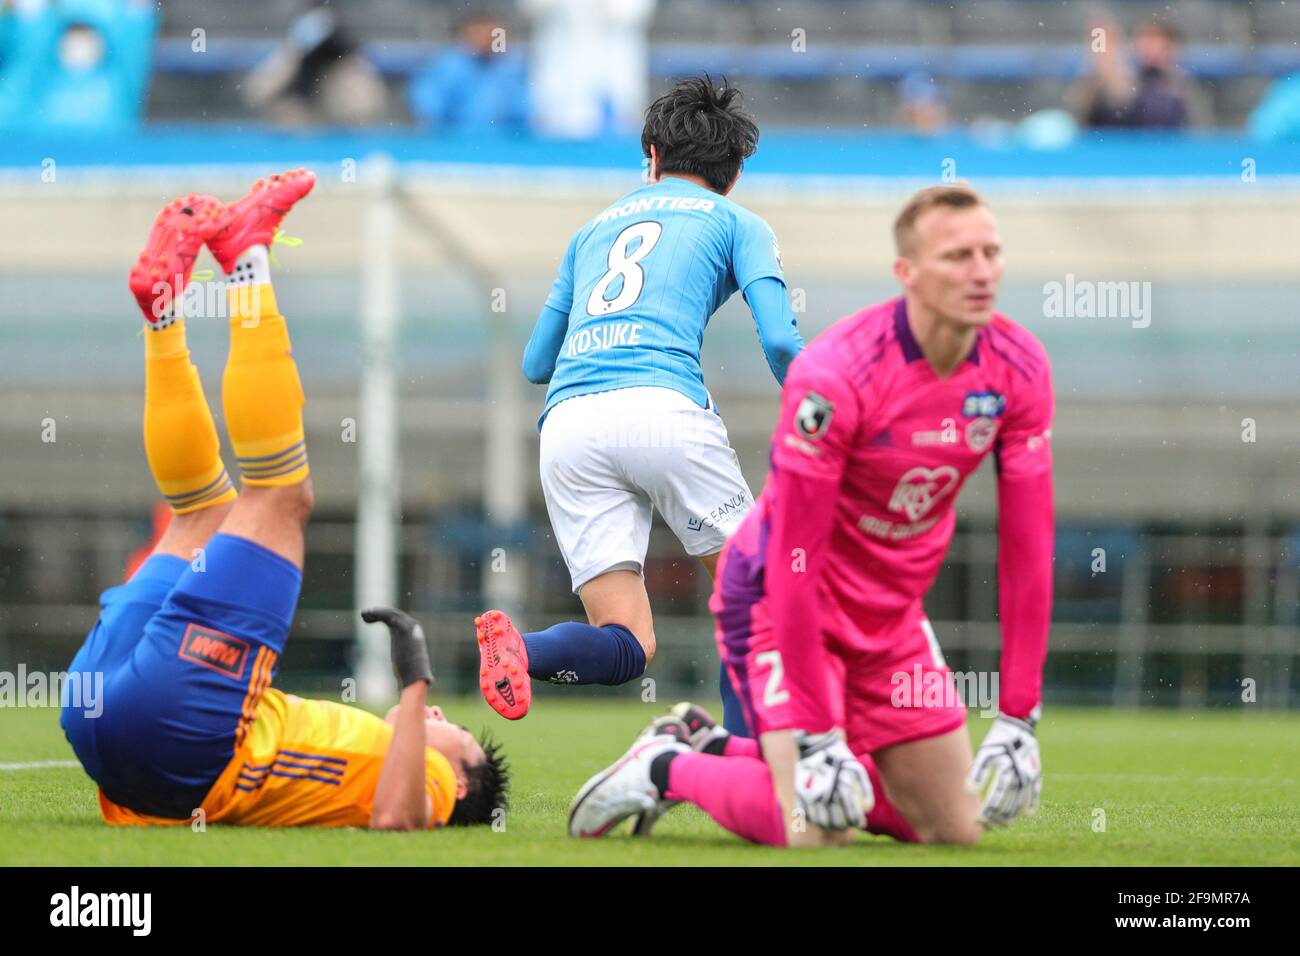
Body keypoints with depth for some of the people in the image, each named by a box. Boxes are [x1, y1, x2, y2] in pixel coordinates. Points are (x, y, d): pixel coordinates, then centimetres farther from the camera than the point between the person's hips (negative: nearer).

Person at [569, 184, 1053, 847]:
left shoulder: (1018, 369, -12)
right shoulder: (833, 377, -28)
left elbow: (1027, 546, -7)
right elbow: (793, 563, -26)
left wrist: (1017, 719, -10)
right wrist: (816, 738, -28)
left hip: (893, 613, 7)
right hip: (779, 599, -7)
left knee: (956, 828, 6)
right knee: (816, 830, -22)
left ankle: (728, 751, 20)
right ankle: (666, 769, 8)